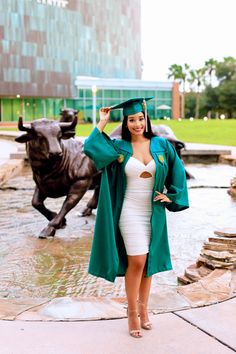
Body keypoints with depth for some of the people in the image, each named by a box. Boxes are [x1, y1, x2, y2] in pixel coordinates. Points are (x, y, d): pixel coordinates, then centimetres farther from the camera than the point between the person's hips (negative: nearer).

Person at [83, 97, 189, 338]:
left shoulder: (161, 145, 2)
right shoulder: (119, 147, -3)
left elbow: (178, 171, 9)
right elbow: (90, 148, -17)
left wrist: (172, 195, 0)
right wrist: (102, 122, -10)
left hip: (154, 213, 3)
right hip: (130, 212, -3)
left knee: (148, 262, 11)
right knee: (136, 262, -9)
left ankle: (143, 309, 25)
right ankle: (132, 312, 6)